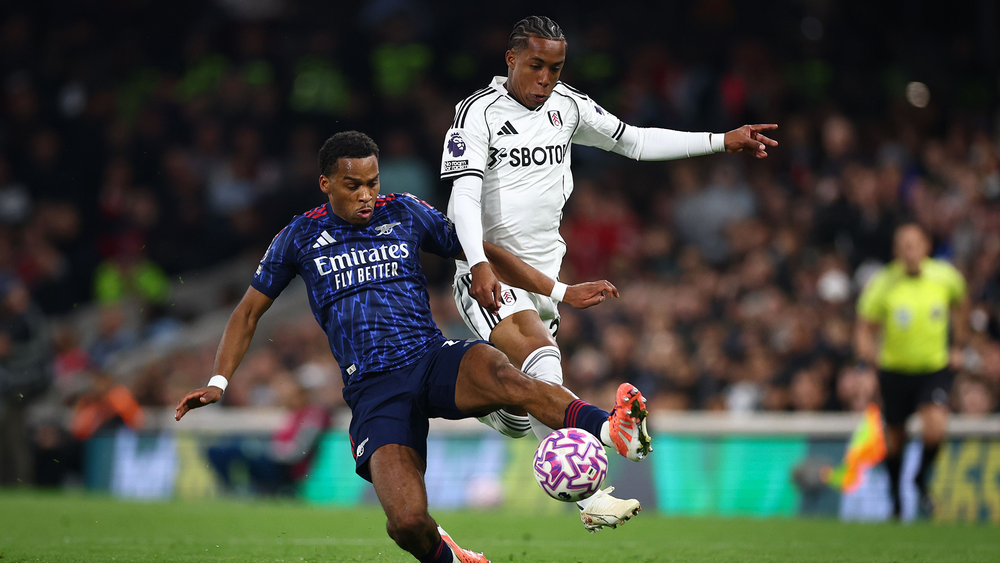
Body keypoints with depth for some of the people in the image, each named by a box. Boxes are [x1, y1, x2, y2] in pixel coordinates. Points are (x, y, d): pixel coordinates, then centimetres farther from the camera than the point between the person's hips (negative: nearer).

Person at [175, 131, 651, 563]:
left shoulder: (406, 215, 11)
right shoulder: (300, 238, 10)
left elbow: (483, 254, 19)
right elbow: (249, 312, 19)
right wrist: (219, 382, 7)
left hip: (433, 358, 1)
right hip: (372, 388, -1)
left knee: (497, 373, -38)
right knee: (408, 524, -25)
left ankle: (614, 430, -58)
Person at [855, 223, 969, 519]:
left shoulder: (946, 277, -7)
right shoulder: (883, 285, -13)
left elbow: (960, 305, 15)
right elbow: (865, 326, -7)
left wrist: (958, 346, 14)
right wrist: (868, 350, -28)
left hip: (935, 367, 0)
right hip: (895, 370, 0)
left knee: (935, 428, -22)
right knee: (895, 439, 9)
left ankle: (922, 479, 9)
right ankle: (895, 493, 37)